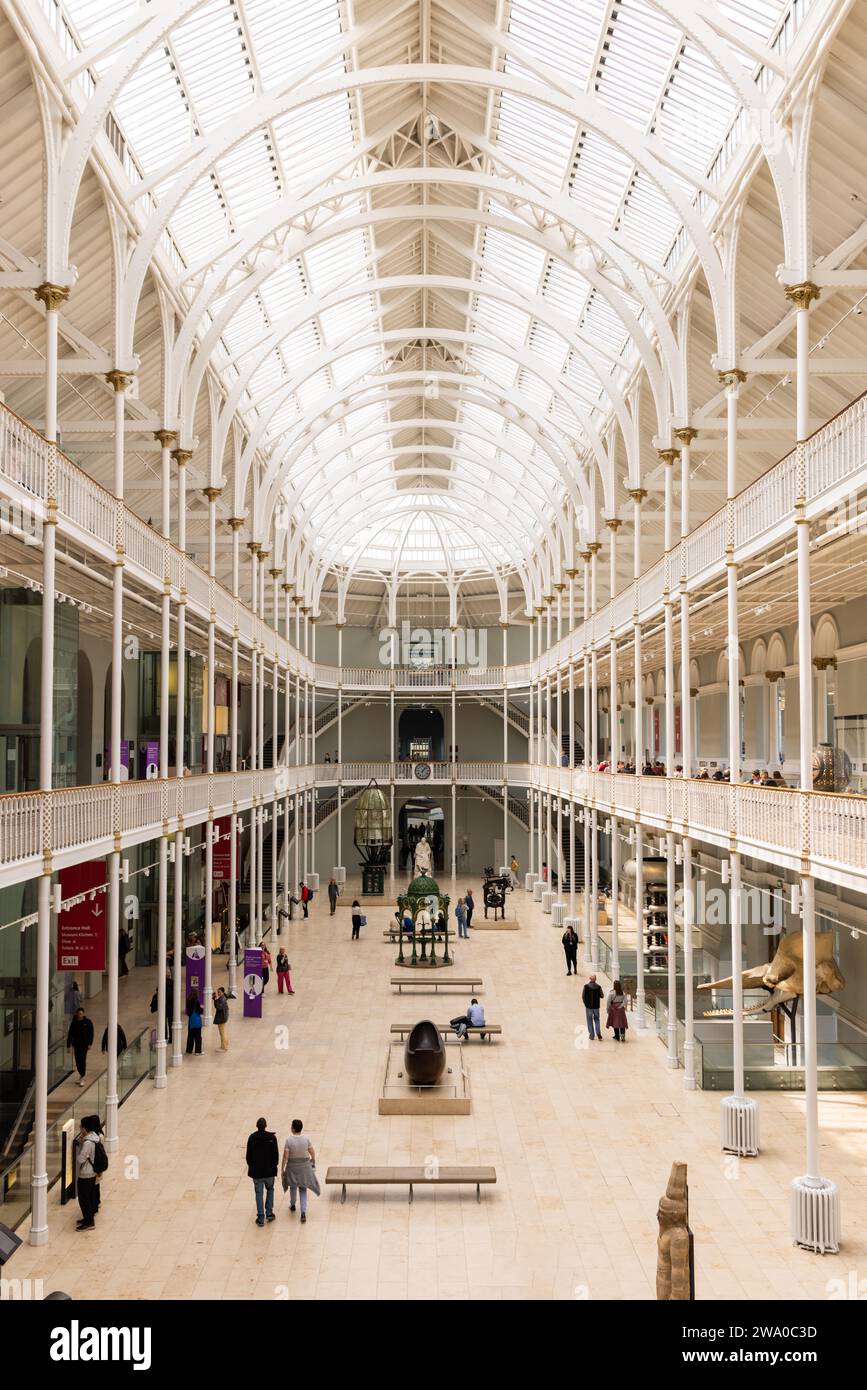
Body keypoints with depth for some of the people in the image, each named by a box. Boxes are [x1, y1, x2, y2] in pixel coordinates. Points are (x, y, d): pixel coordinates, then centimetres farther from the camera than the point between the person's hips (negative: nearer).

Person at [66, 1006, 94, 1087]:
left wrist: (90, 1044, -10)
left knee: (83, 1060, -8)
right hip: (76, 1044, 3)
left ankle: (82, 1078, -7)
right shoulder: (74, 1023, 3)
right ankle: (82, 1075, 27)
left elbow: (91, 1033, -3)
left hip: (84, 1044, -3)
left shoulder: (88, 1022, -3)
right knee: (77, 1061, 7)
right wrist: (68, 1045, 3)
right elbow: (70, 1034, 6)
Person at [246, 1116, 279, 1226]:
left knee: (259, 1193, 10)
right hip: (269, 1170, 0)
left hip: (256, 1171, 0)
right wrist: (274, 1166, 8)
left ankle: (260, 1218, 9)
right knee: (270, 1189, 23)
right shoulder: (272, 1137, -12)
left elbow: (248, 1155, -4)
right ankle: (269, 1213, 17)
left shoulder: (252, 1138, -10)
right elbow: (276, 1153, -7)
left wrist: (251, 1166, 11)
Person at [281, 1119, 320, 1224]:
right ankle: (303, 1213, -3)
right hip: (304, 1166, 1)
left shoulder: (288, 1139, -18)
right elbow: (313, 1153, -3)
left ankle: (292, 1205, 47)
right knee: (303, 1189, 9)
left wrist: (282, 1169, -7)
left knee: (293, 1186, 25)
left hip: (292, 1166, -1)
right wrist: (313, 1161, 16)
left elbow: (285, 1156, -16)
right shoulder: (306, 1138, -12)